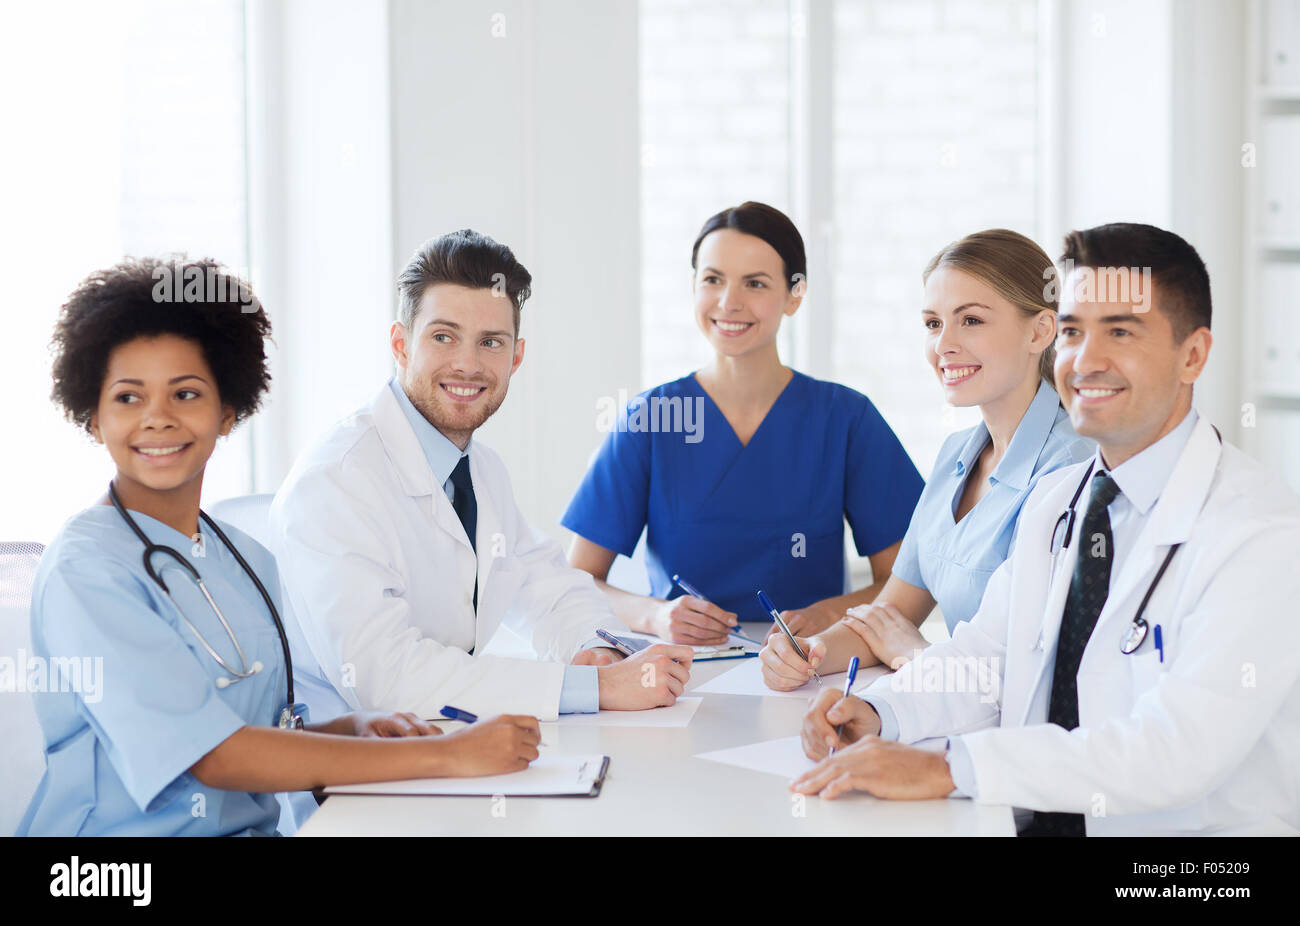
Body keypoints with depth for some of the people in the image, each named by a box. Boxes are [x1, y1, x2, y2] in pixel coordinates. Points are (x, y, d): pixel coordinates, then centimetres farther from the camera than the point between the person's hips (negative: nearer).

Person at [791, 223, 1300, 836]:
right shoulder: (1053, 501, 11)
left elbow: (1175, 746, -24)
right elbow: (990, 653, 17)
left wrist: (945, 769, -29)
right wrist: (878, 710, -5)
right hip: (1034, 821, 6)